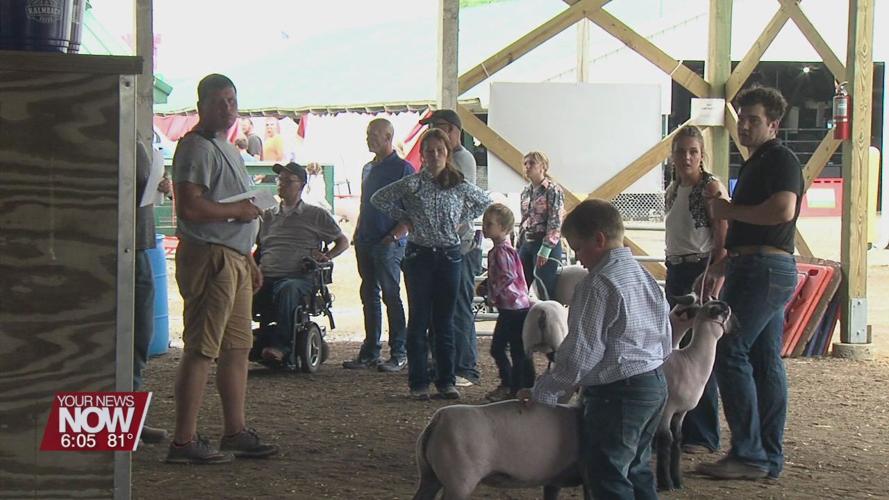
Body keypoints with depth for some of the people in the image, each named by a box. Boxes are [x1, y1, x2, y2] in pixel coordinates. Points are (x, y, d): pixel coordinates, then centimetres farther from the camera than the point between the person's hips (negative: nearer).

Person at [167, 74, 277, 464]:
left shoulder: (227, 149, 21)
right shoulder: (197, 147, -11)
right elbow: (190, 207, -23)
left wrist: (249, 261, 25)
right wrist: (239, 210, -12)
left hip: (234, 259, 10)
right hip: (208, 258, -10)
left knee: (237, 348, 13)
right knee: (201, 351, -9)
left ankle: (235, 432, 21)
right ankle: (184, 441, -6)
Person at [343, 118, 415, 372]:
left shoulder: (403, 168, -6)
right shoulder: (368, 168, 18)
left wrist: (393, 237, -16)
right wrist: (358, 235, 14)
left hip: (389, 244, -7)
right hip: (366, 243, 8)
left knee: (391, 296, -5)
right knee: (369, 296, 9)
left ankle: (399, 354, 0)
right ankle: (370, 352, 14)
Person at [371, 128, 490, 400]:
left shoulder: (460, 185, 3)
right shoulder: (411, 184, -3)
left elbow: (486, 203, 18)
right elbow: (378, 199, 5)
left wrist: (462, 220, 7)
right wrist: (404, 219, 1)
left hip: (450, 255, 2)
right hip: (419, 255, -2)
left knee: (445, 319, 7)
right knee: (419, 319, 1)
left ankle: (446, 380, 13)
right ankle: (418, 382, 6)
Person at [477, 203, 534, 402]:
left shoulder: (502, 251, -17)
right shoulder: (496, 251, 14)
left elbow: (508, 277, -25)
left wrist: (492, 292, -16)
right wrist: (486, 285, 10)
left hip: (515, 309, -10)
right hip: (507, 309, 10)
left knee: (519, 352, -4)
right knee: (497, 348, 16)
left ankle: (525, 389, 3)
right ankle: (507, 384, 26)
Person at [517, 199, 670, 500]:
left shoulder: (598, 285, -16)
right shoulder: (644, 276, 12)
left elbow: (580, 354, -18)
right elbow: (665, 342, 16)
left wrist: (542, 393, -10)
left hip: (617, 393, -10)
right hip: (655, 384, 10)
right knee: (637, 471, 18)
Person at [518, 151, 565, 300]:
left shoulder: (553, 190, -8)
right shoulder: (526, 191, 13)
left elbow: (555, 222, -14)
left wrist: (545, 250, -19)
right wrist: (519, 246, 16)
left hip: (547, 245, -7)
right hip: (527, 244, 7)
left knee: (545, 292, -6)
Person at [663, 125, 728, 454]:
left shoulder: (711, 188, -10)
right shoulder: (673, 190, 13)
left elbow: (723, 243, -15)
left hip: (701, 272, -8)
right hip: (675, 272, 8)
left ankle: (704, 437, 1)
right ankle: (680, 428, 21)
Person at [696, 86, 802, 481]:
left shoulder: (780, 159, -10)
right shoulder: (757, 163, 22)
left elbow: (782, 211, -26)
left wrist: (729, 210, -14)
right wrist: (723, 265, 26)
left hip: (765, 268, -11)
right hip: (762, 269, 11)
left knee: (730, 352, -12)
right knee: (766, 361, 9)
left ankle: (748, 453, -11)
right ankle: (769, 458, 12)